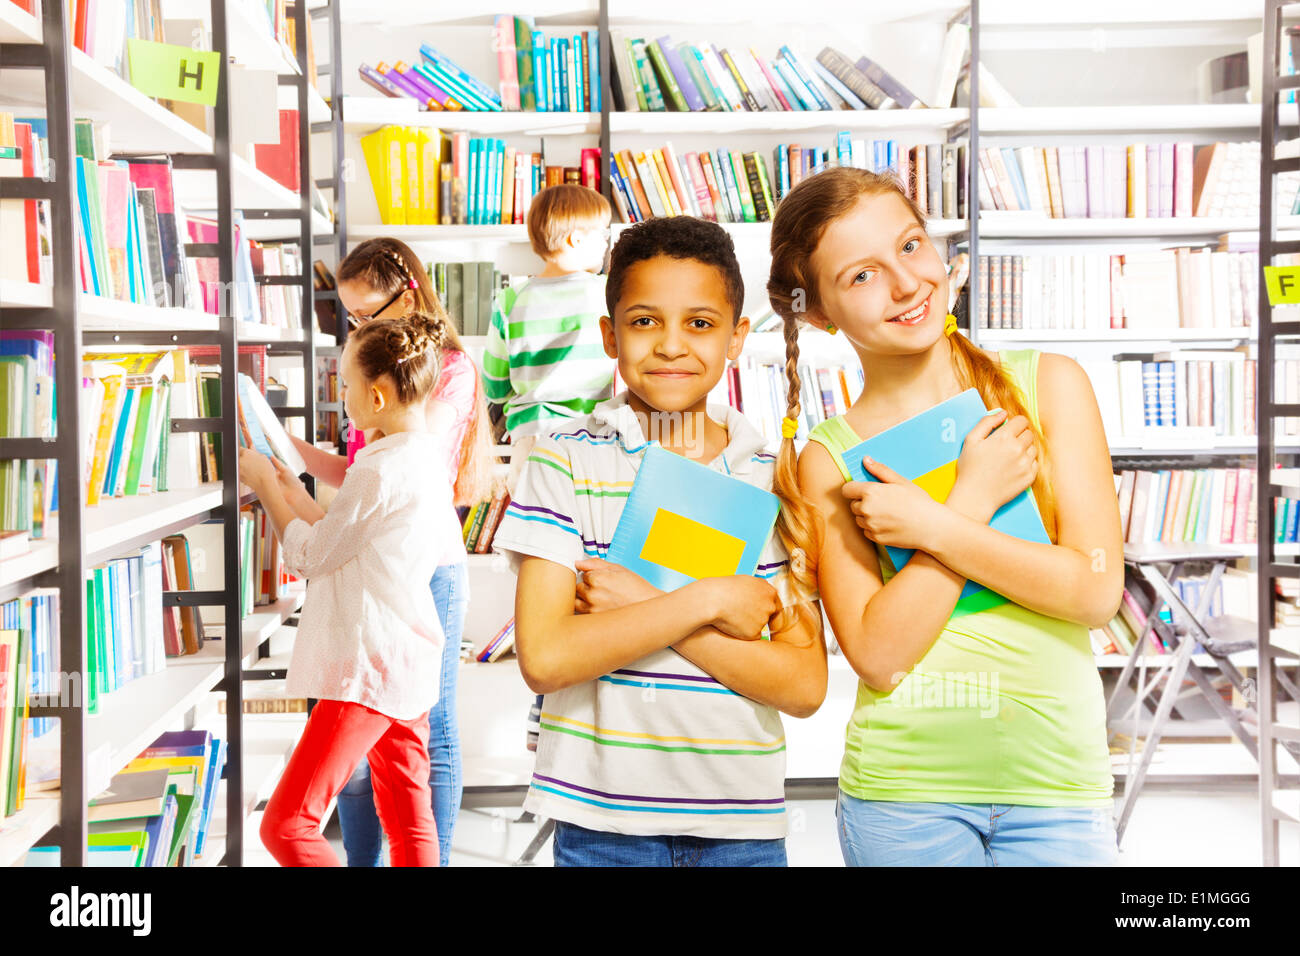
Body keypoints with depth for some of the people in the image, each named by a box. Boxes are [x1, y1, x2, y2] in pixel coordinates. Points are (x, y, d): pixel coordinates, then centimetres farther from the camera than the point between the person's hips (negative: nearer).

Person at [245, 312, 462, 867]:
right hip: (411, 663, 10)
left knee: (286, 825, -6)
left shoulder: (378, 472, -20)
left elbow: (308, 557, -9)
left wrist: (265, 486, 3)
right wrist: (298, 500, 18)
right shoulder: (430, 457, 9)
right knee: (409, 825, 15)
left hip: (369, 671, -10)